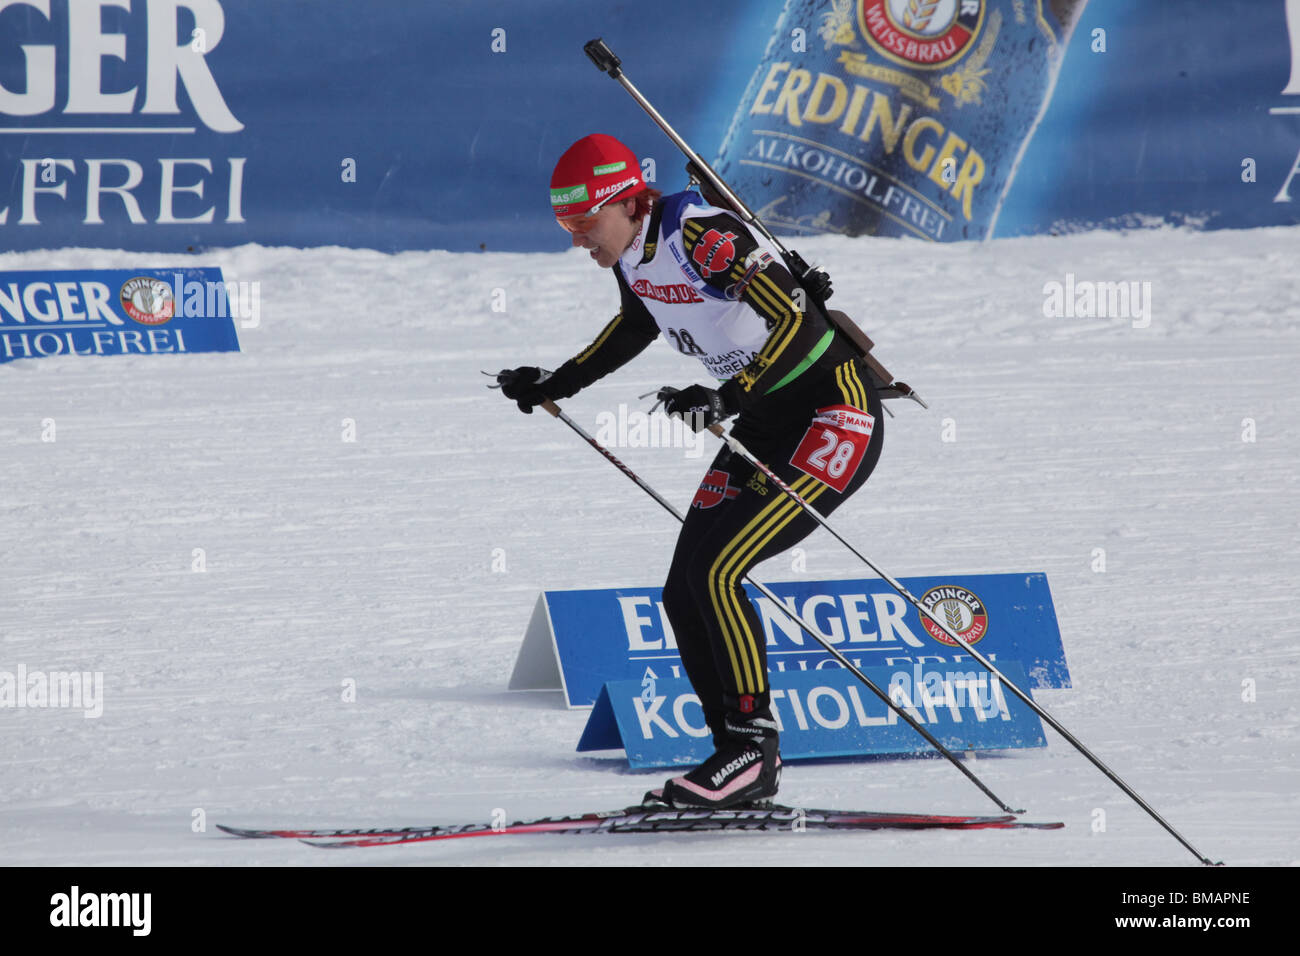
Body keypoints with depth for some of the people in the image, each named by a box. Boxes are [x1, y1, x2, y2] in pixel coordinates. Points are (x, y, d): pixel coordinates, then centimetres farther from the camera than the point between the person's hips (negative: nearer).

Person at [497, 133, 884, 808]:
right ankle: (746, 772, 9)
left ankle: (753, 744, -12)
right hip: (763, 424, 10)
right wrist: (558, 385, 23)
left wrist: (727, 398, -40)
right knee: (684, 595, 3)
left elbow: (797, 323, -30)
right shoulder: (631, 254, 2)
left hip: (834, 412, -10)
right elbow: (638, 324, 25)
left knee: (714, 575, -20)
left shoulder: (701, 235, -24)